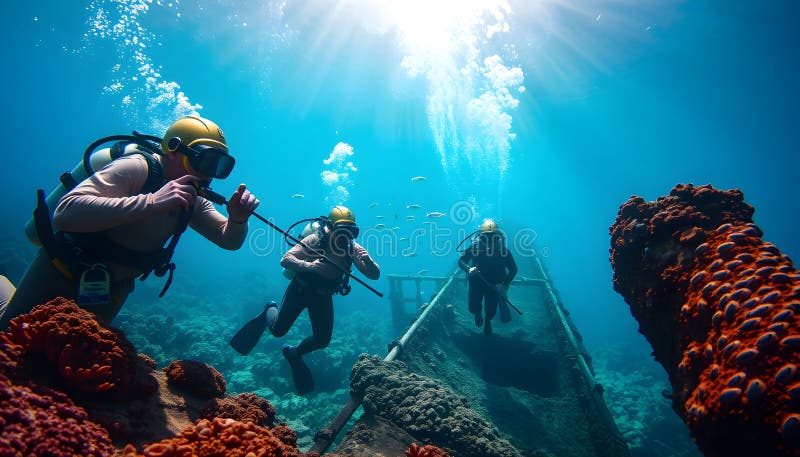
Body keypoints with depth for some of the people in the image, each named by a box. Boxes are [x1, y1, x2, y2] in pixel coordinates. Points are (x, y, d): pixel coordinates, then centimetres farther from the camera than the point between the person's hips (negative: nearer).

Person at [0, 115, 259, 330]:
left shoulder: (191, 201, -4)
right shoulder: (137, 168, -26)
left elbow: (229, 241, -5)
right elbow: (65, 214, -38)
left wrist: (238, 219, -28)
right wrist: (153, 201, -46)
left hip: (109, 292, 6)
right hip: (60, 274, -6)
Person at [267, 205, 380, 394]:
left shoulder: (353, 248, -17)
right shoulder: (315, 240, -27)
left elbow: (375, 275, -18)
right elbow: (285, 260, -30)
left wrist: (368, 261, -41)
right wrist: (308, 265, -49)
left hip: (323, 295, 3)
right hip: (300, 288, -3)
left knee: (323, 340, 1)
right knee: (278, 330, 0)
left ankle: (294, 353, 32)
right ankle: (271, 309, 36)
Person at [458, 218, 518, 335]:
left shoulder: (503, 250, -18)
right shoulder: (475, 246, -18)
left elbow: (513, 269, -10)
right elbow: (461, 261, -11)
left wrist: (505, 284, -23)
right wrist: (469, 269, -33)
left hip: (494, 284, 0)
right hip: (476, 282, 0)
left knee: (490, 311, 6)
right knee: (473, 308, 0)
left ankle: (487, 321, 44)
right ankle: (478, 313, 39)